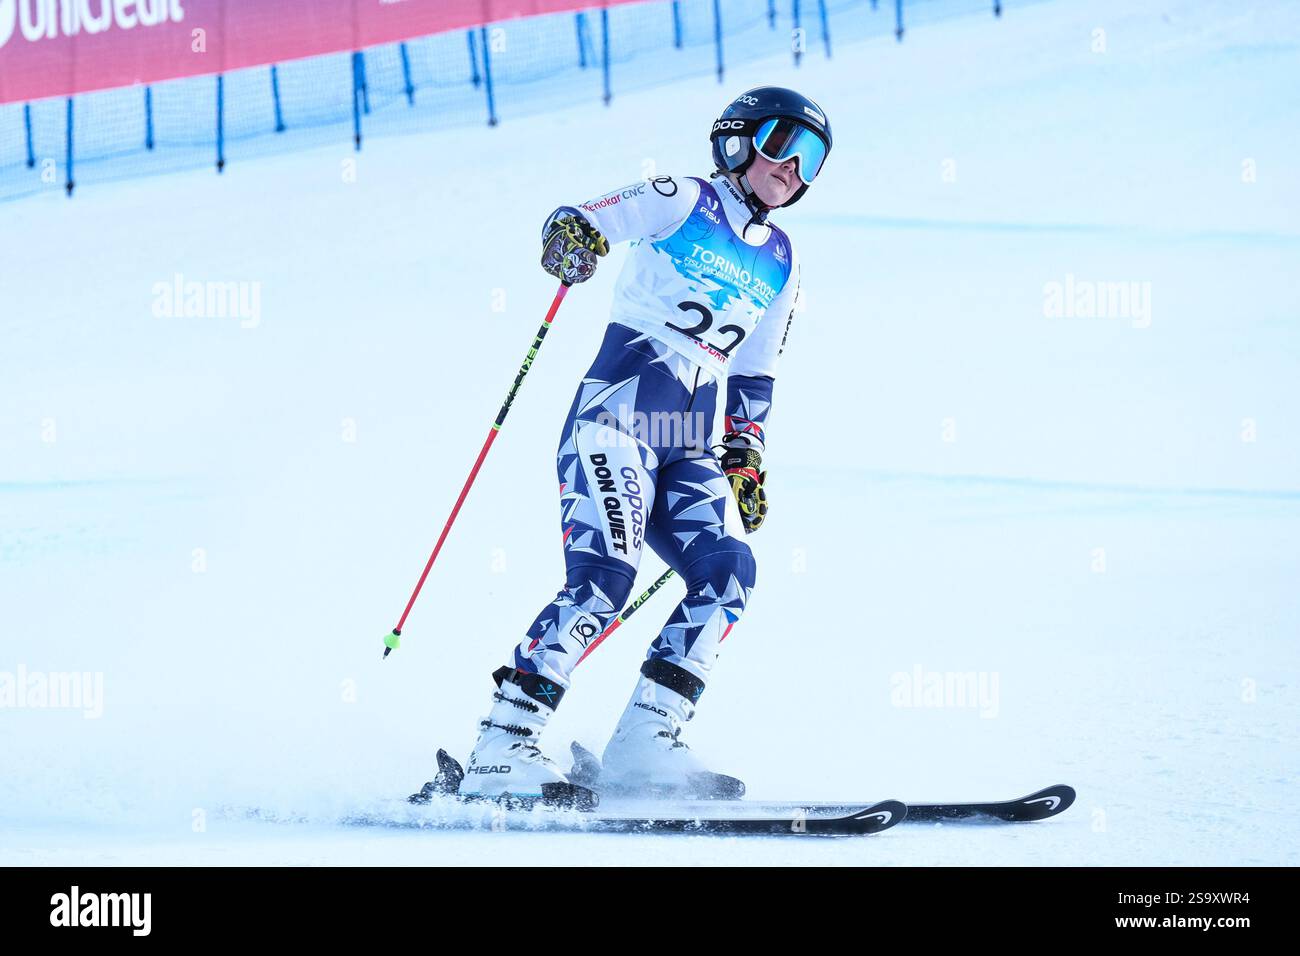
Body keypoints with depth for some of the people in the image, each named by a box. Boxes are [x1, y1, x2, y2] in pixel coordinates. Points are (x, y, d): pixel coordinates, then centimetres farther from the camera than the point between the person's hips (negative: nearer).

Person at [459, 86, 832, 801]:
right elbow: (577, 222, -7)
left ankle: (644, 747, -12)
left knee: (727, 575, -15)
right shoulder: (683, 203, 1)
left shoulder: (780, 264, 20)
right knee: (603, 577, -23)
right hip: (618, 412, -7)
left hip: (689, 445, 7)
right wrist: (572, 239, -30)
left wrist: (745, 461, 20)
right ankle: (502, 751, -25)